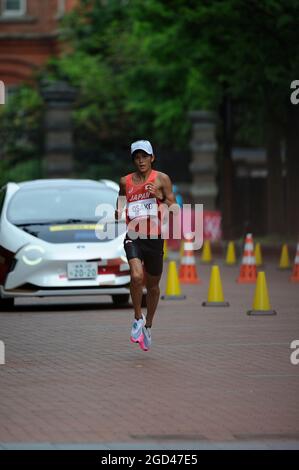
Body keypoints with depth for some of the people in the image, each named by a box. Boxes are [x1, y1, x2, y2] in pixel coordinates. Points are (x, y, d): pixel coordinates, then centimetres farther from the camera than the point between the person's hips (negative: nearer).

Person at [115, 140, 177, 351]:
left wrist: (158, 196, -16)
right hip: (133, 236, 0)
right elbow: (122, 200, 22)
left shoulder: (162, 179, 1)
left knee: (153, 285, 12)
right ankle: (138, 318, -4)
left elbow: (173, 207, 1)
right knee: (137, 276, -25)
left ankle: (148, 325, 33)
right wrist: (118, 212, -1)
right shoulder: (126, 181, 7)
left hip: (154, 238, 0)